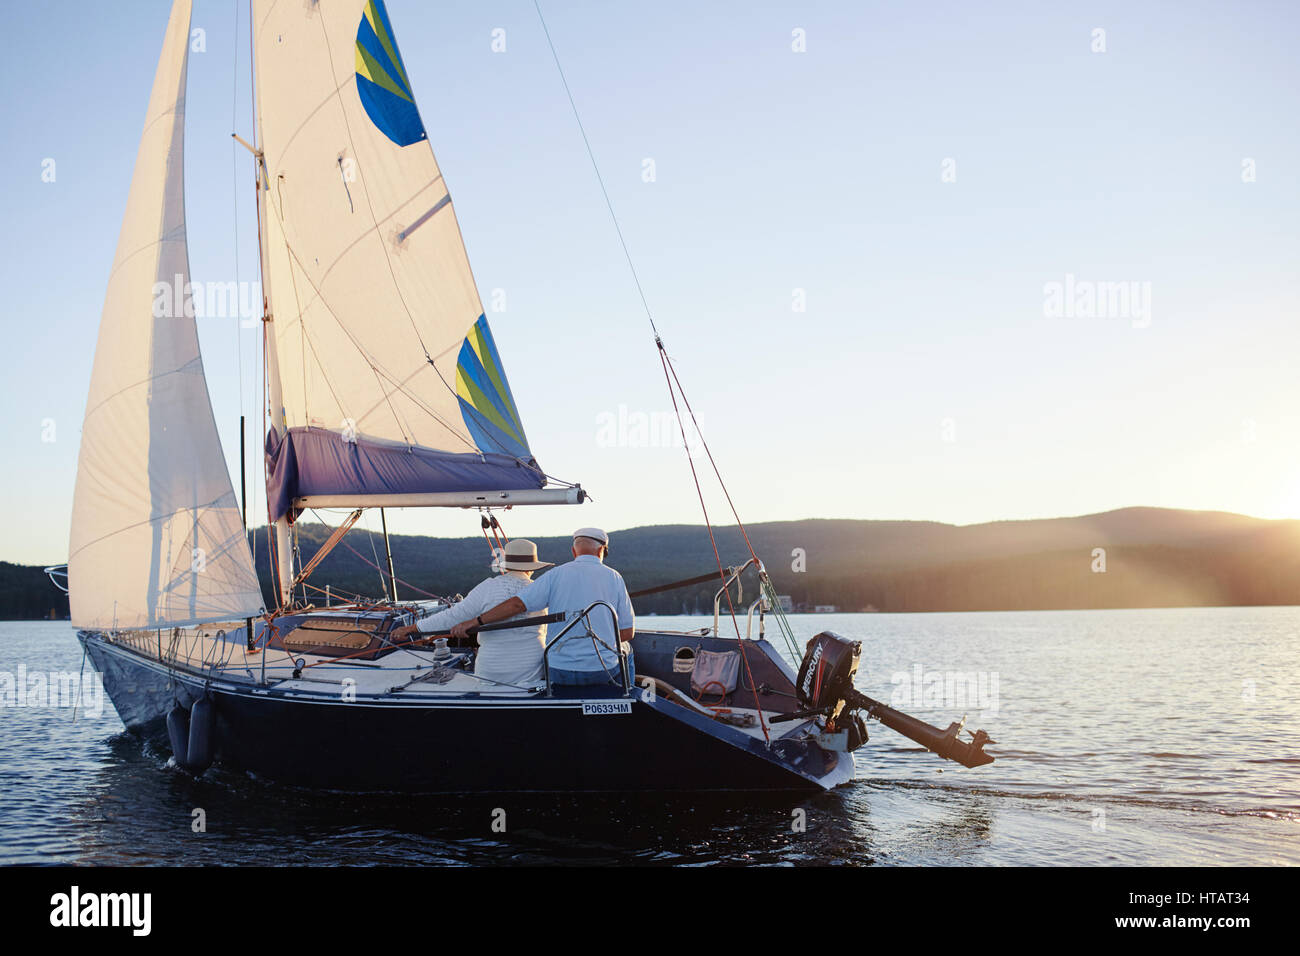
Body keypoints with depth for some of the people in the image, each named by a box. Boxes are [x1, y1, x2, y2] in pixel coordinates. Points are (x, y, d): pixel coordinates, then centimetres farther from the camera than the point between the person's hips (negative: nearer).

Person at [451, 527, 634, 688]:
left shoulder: (556, 575, -2)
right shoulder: (614, 577, -1)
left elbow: (517, 604, -11)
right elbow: (628, 632, 0)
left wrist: (475, 622, -4)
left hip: (561, 673, 0)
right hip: (604, 671, 0)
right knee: (624, 649, 33)